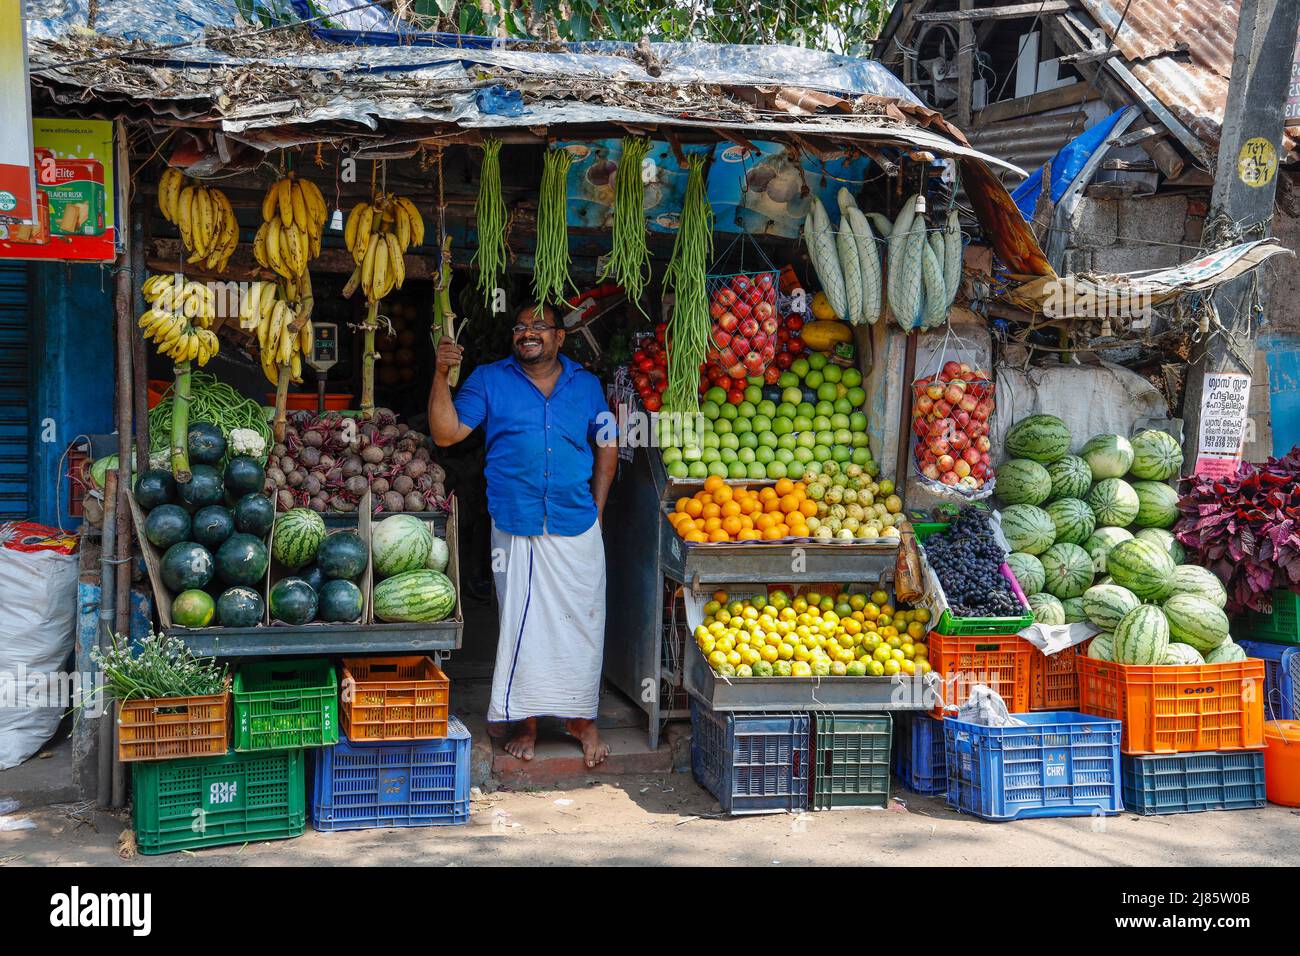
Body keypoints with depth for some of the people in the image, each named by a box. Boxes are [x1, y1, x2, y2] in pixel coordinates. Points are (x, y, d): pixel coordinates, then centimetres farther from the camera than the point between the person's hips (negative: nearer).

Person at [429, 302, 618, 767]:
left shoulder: (586, 384, 10)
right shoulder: (489, 380, 5)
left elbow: (606, 447, 15)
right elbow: (447, 432, -3)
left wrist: (596, 509, 7)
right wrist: (441, 376, -15)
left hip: (577, 527, 1)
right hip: (516, 529, -1)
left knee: (582, 622, 4)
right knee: (520, 624, 3)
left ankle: (582, 716, 19)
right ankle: (526, 720, 15)